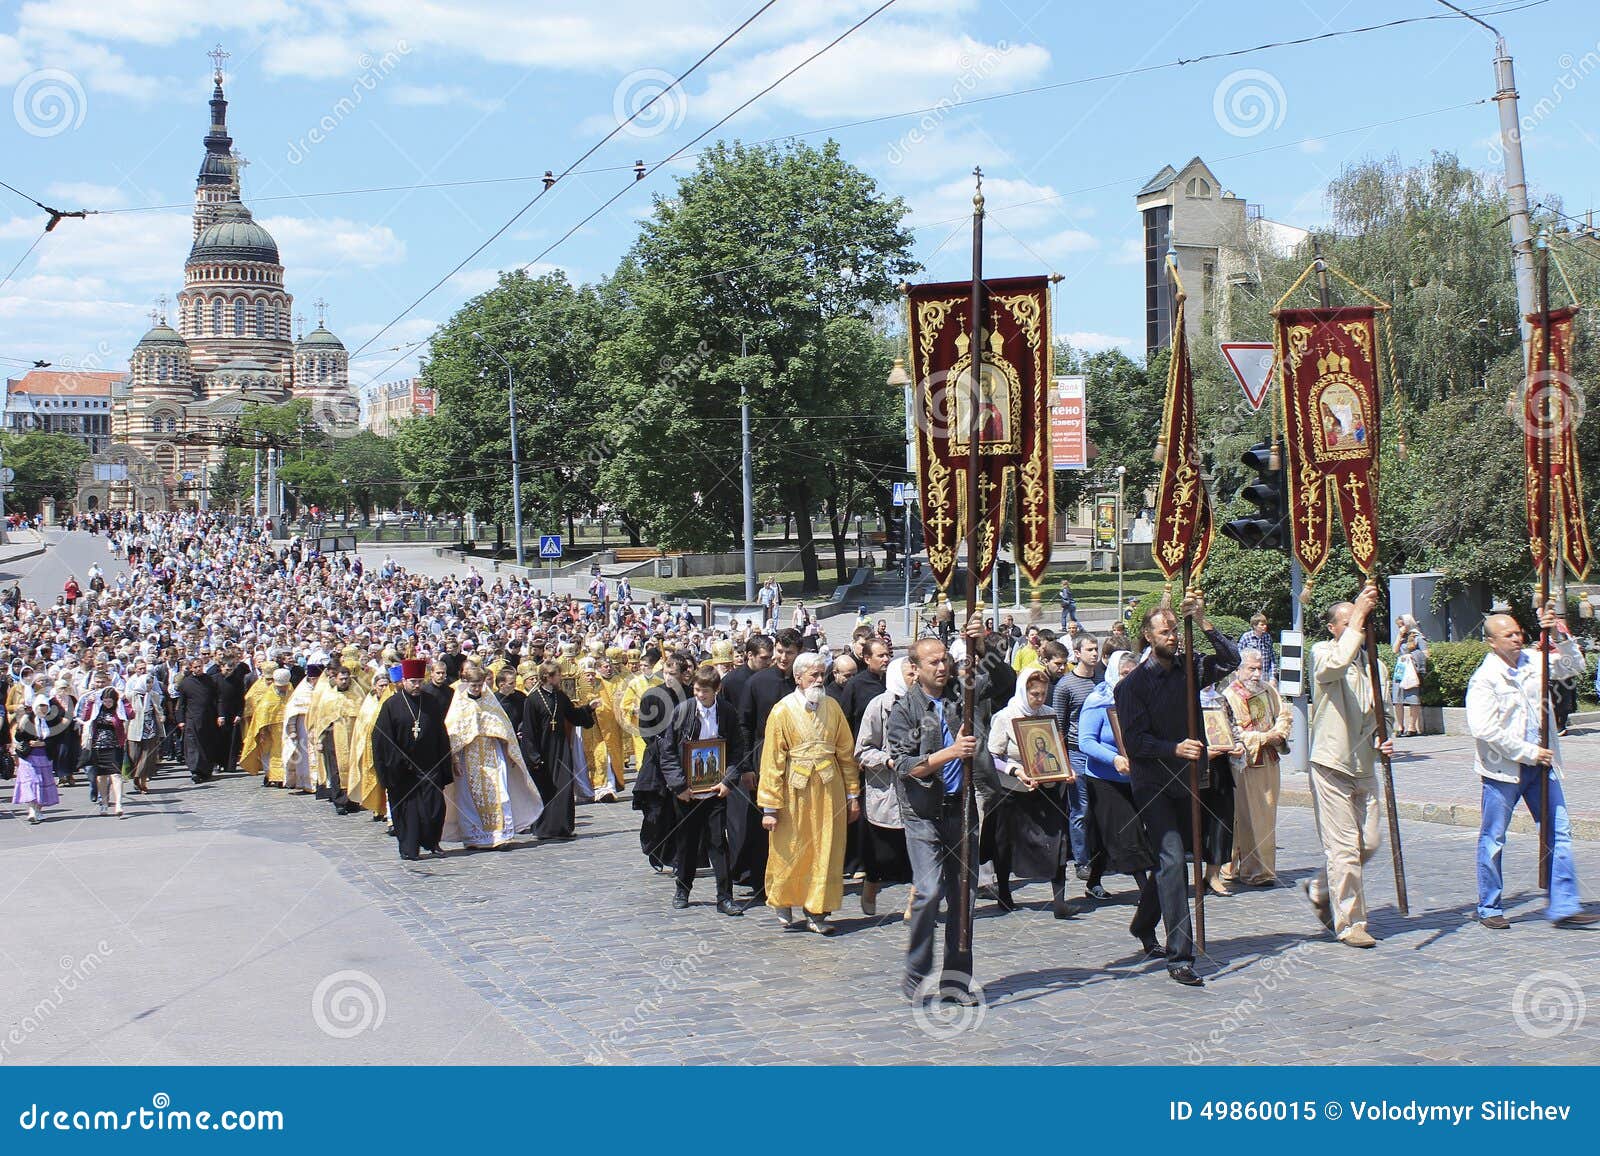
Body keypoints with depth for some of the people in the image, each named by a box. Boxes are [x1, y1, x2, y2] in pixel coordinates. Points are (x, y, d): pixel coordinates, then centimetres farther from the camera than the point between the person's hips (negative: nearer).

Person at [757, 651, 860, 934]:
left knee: (825, 851, 3)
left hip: (829, 790, 3)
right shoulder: (782, 711, -5)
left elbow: (846, 753, 8)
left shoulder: (832, 707, 4)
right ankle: (782, 900, 31)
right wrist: (770, 806, -9)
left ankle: (816, 912, 12)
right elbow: (772, 761, -6)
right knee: (790, 850, 7)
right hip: (794, 790, -3)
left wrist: (853, 795, 6)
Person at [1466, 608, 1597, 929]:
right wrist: (1528, 753, -17)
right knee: (1493, 840, 5)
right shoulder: (1484, 679, -13)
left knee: (1559, 831, 2)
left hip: (1539, 764, 6)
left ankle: (1563, 906, 7)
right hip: (1502, 769, -6)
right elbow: (1484, 729, -20)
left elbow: (1574, 667, 13)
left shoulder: (1533, 661, 6)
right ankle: (1489, 908, 17)